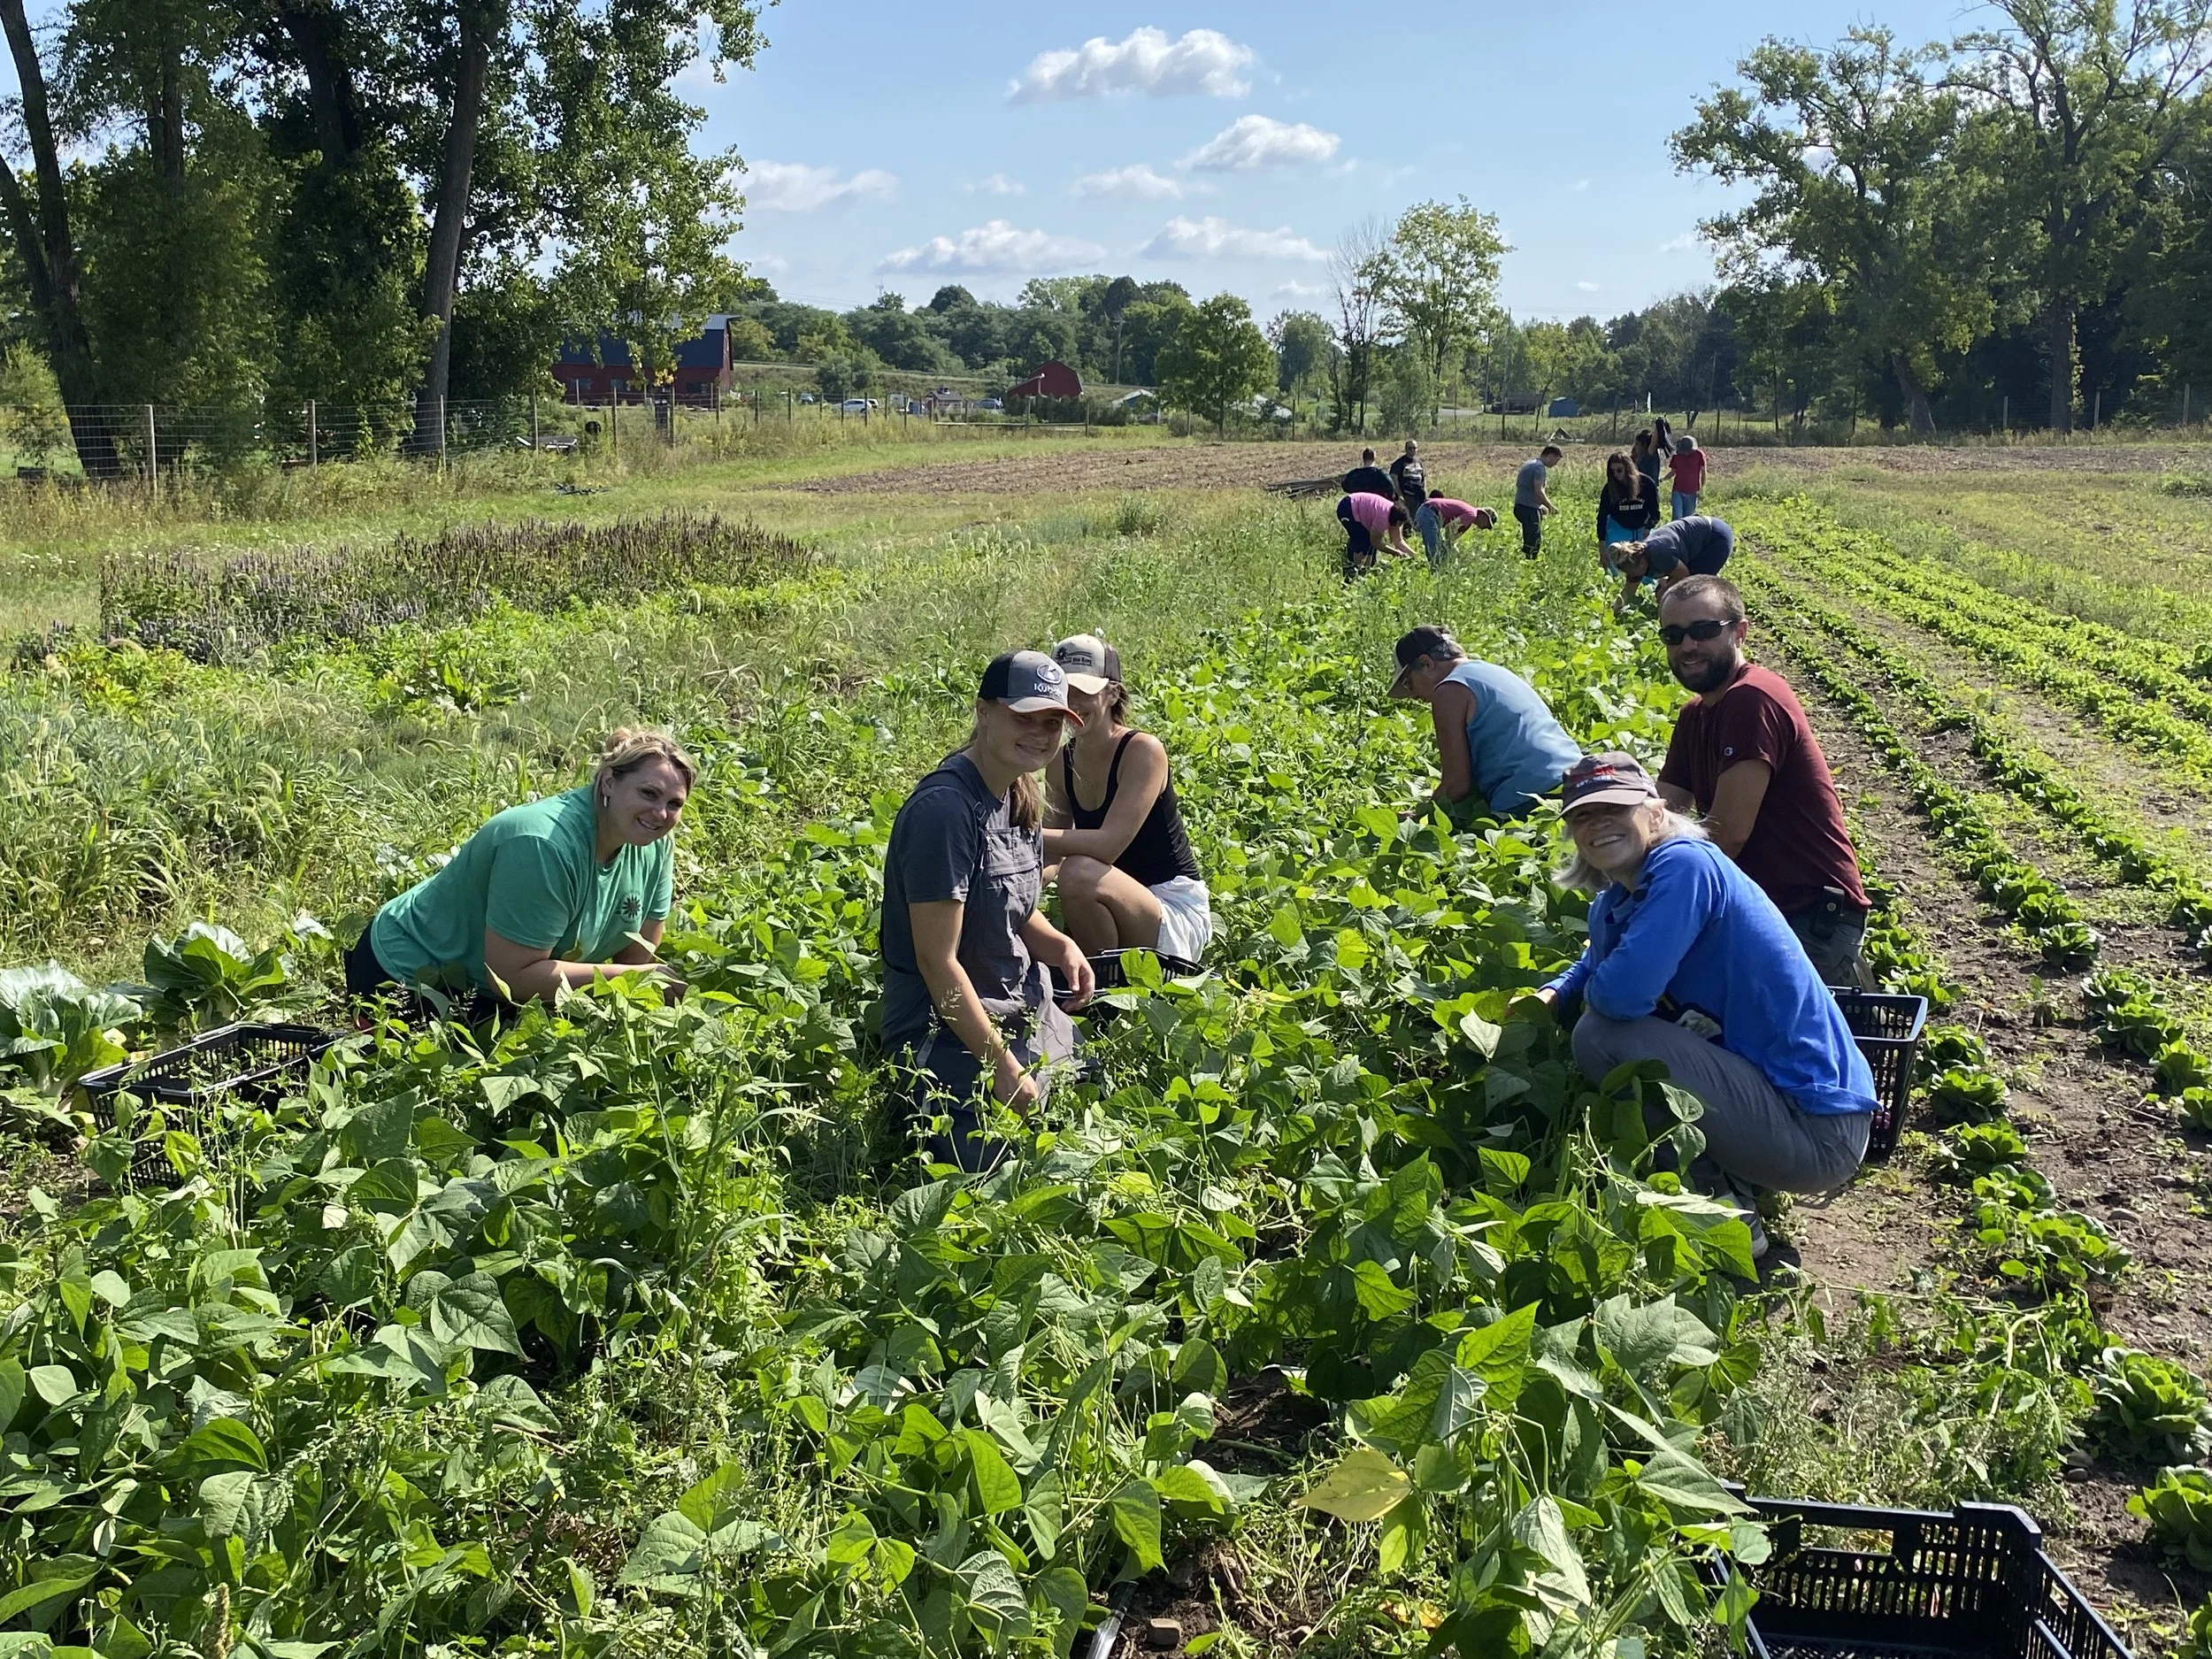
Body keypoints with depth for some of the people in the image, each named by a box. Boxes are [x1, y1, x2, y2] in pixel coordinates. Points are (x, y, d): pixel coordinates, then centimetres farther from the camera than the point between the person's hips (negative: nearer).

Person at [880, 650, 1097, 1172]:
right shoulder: (945, 809, -24)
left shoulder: (1022, 795, 4)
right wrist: (1003, 1067, -22)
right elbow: (937, 961, -24)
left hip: (1030, 1019, 9)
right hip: (950, 1038, -9)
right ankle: (917, 1123, 14)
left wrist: (1060, 946, -4)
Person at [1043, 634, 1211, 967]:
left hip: (1176, 911, -7)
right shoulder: (1061, 763, 4)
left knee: (1080, 873, -31)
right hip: (1122, 912, 7)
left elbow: (1109, 843, -26)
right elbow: (1054, 859, 2)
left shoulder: (1143, 750, -16)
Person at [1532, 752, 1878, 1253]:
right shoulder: (1613, 904, 9)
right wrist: (1549, 998, 4)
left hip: (1815, 1131, -10)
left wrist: (1590, 995, -5)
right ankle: (1729, 1182, 14)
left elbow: (1623, 993, -29)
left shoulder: (1685, 865, -18)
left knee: (1600, 1037, -20)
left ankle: (1722, 1209, -7)